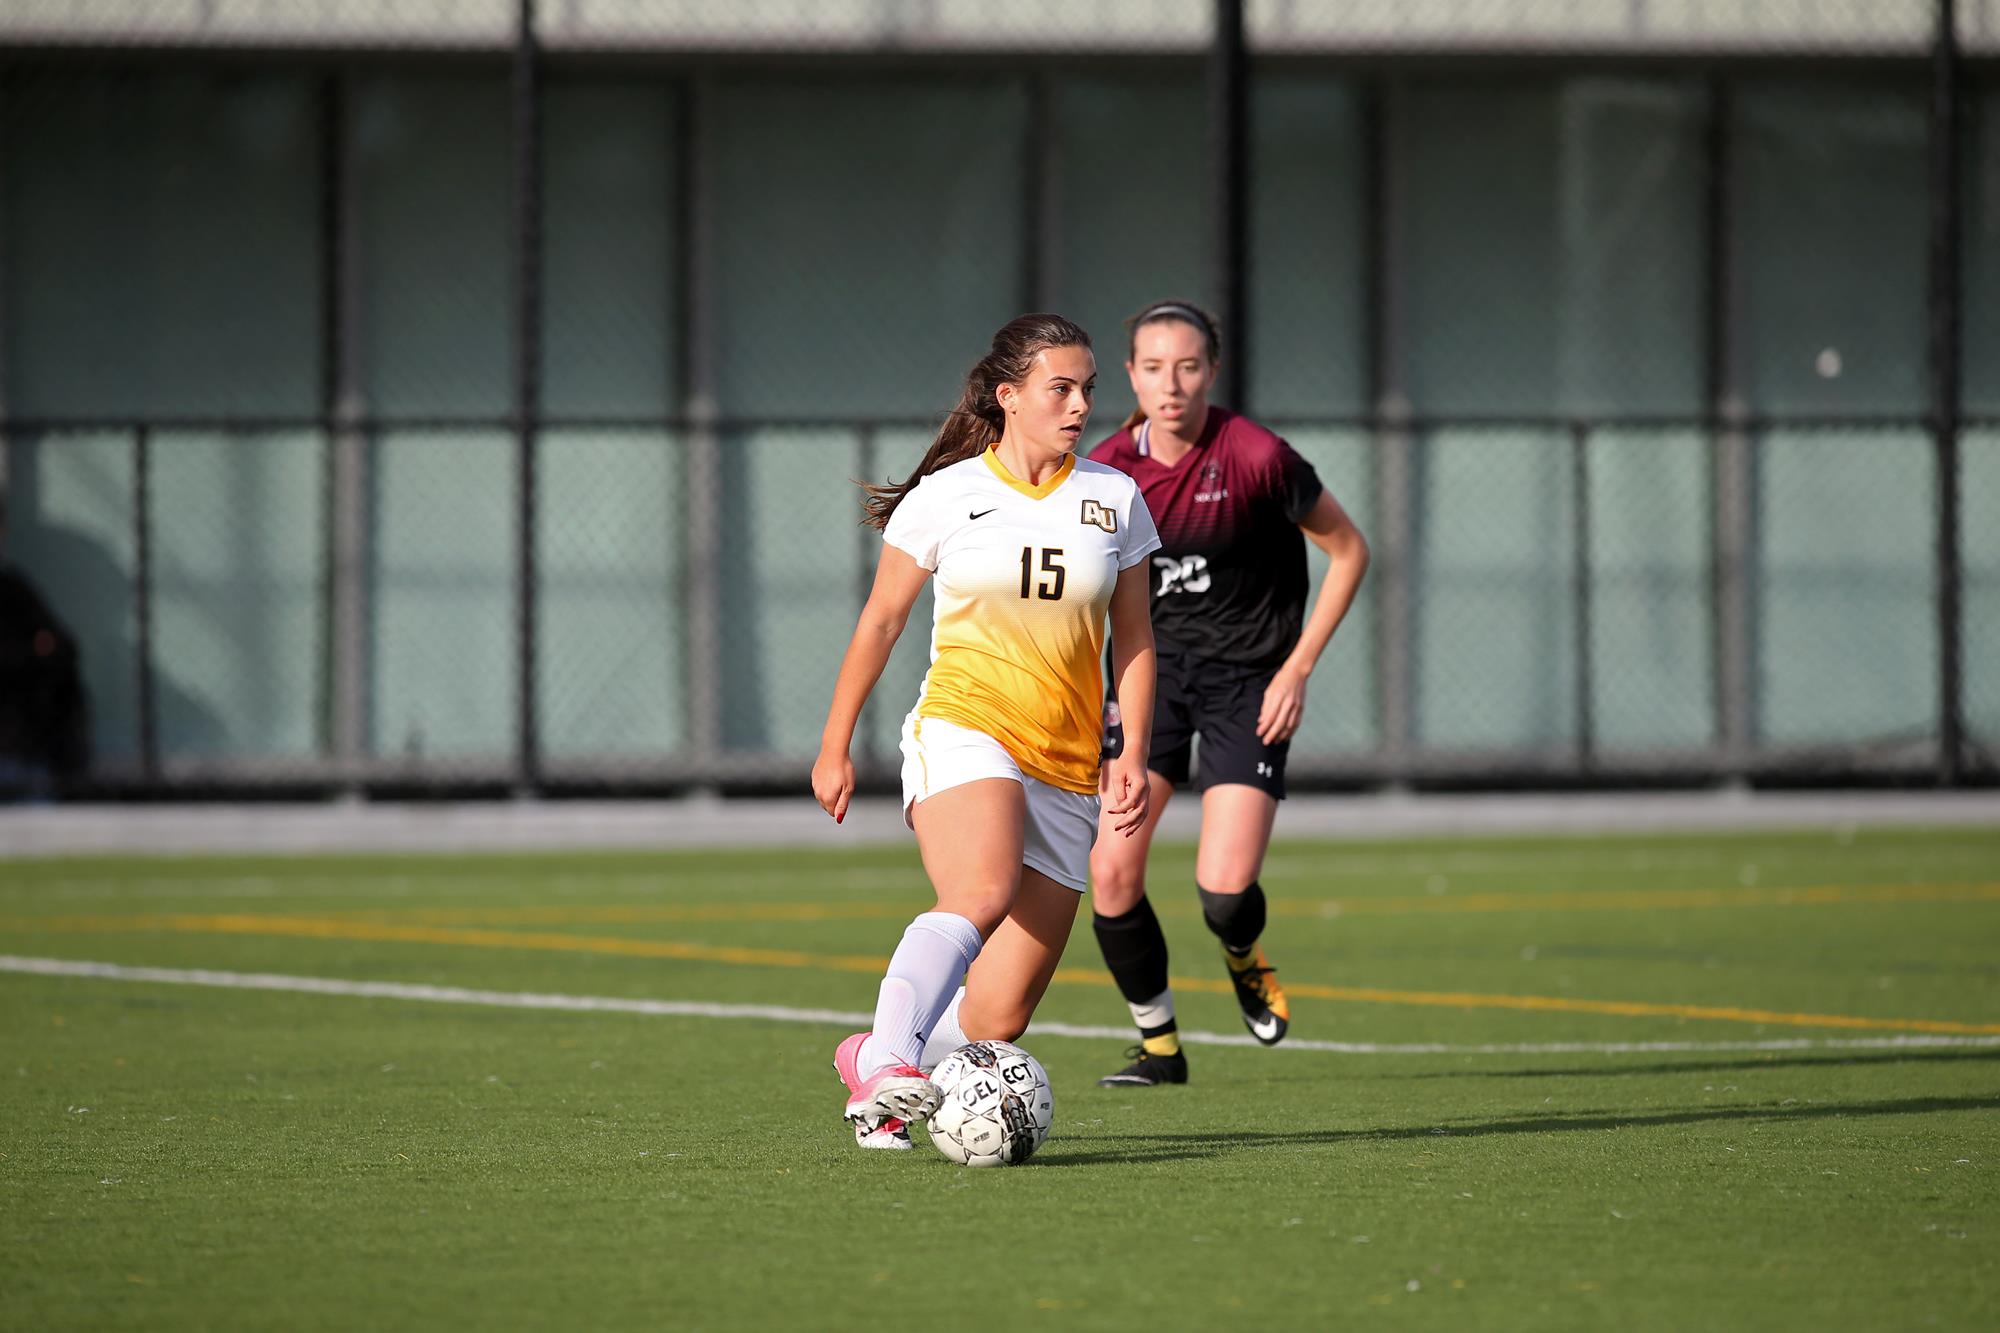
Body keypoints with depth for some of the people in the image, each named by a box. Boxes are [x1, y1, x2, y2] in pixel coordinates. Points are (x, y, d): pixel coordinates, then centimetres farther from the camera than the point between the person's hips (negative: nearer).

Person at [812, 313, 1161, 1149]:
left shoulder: (1114, 500, 10)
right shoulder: (945, 497, 3)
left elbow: (1132, 638, 16)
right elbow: (880, 620, 11)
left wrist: (1134, 751, 3)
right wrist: (835, 748, 11)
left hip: (1066, 771, 3)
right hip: (962, 734, -3)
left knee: (997, 1023, -1)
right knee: (983, 892, -37)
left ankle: (869, 1061, 27)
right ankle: (889, 1063, -47)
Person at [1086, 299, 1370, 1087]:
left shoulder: (1257, 458, -17)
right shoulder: (1107, 469, -6)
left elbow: (1348, 550, -5)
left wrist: (1297, 668, -9)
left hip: (1247, 678, -3)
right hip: (1152, 670, 3)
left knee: (1225, 889, -15)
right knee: (1109, 871, -9)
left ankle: (1243, 958, 24)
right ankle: (1158, 1044, 12)